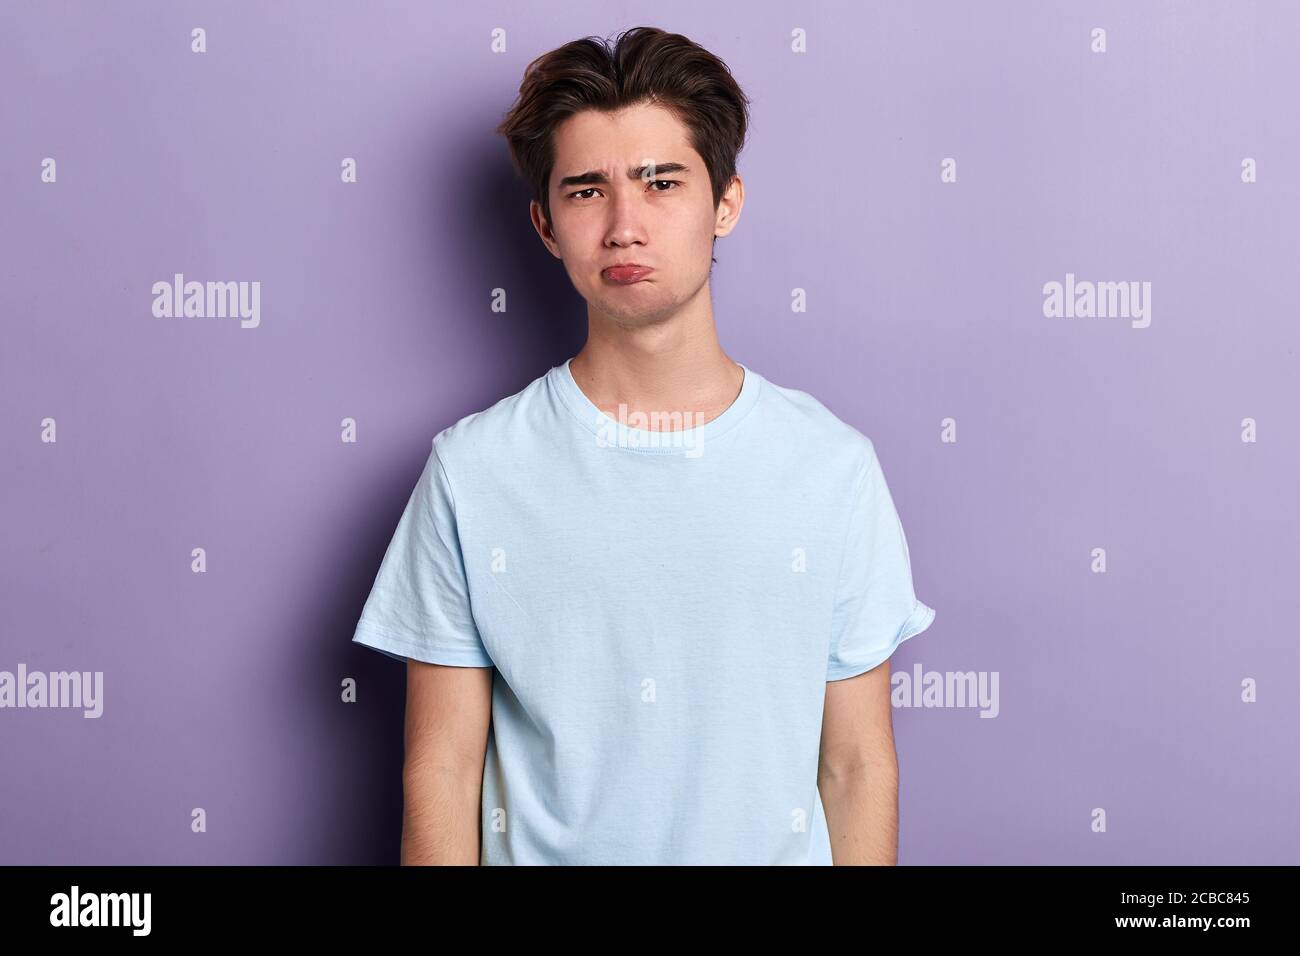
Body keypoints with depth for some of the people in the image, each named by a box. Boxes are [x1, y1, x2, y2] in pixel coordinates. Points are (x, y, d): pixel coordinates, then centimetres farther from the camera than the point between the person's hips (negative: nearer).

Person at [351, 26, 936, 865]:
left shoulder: (835, 465, -8)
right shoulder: (473, 470, -9)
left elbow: (859, 770, -4)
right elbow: (442, 773, -6)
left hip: (775, 849, 1)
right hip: (541, 849, 0)